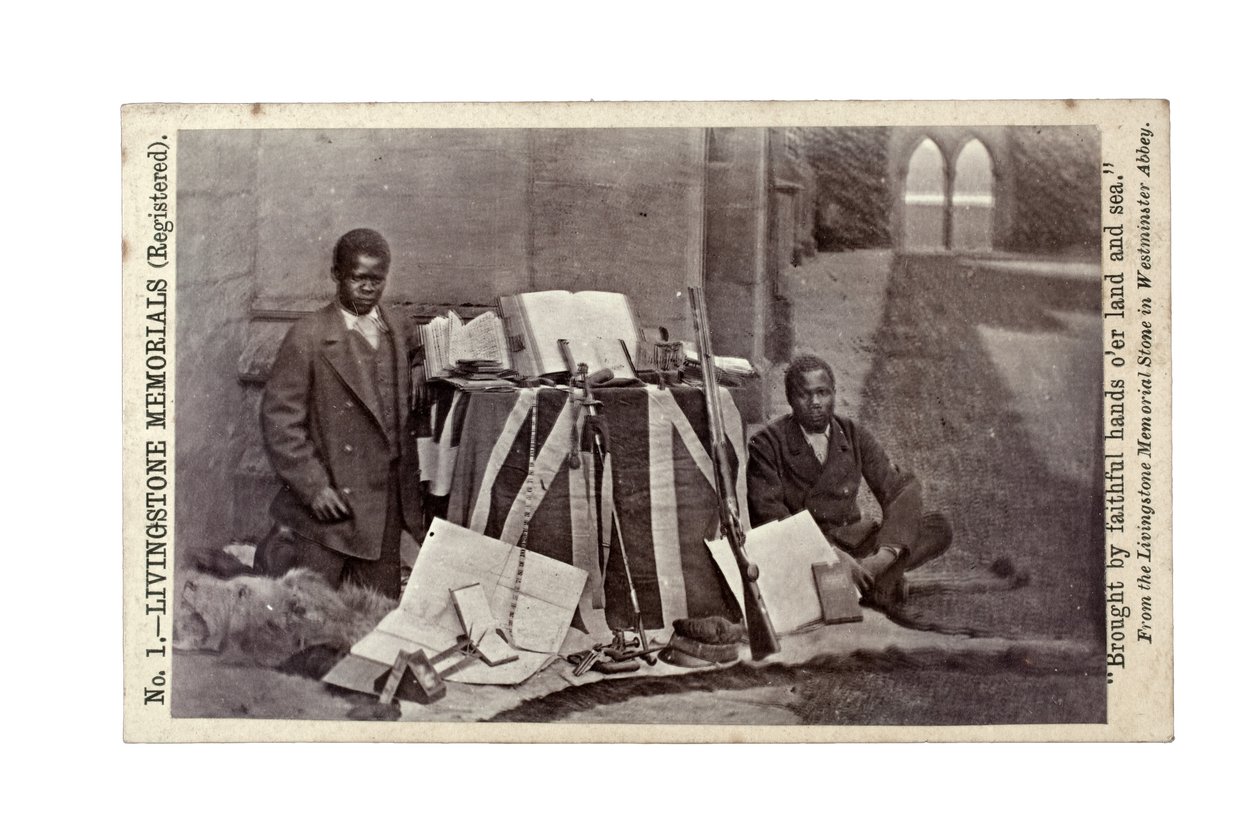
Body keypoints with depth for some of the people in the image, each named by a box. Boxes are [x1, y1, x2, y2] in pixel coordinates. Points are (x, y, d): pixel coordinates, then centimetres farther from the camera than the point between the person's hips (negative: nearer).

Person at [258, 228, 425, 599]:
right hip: (326, 507, -5)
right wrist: (313, 487, -15)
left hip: (385, 510, 5)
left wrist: (412, 496, 10)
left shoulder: (400, 336, 10)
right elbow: (279, 419, -10)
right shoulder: (308, 337, -7)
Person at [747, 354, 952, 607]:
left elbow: (901, 487, -2)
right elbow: (769, 513, -16)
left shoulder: (854, 436, 7)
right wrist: (834, 556, -28)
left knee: (939, 528, -13)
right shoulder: (767, 444, -5)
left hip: (852, 540, 4)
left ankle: (874, 565, -33)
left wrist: (888, 552, -23)